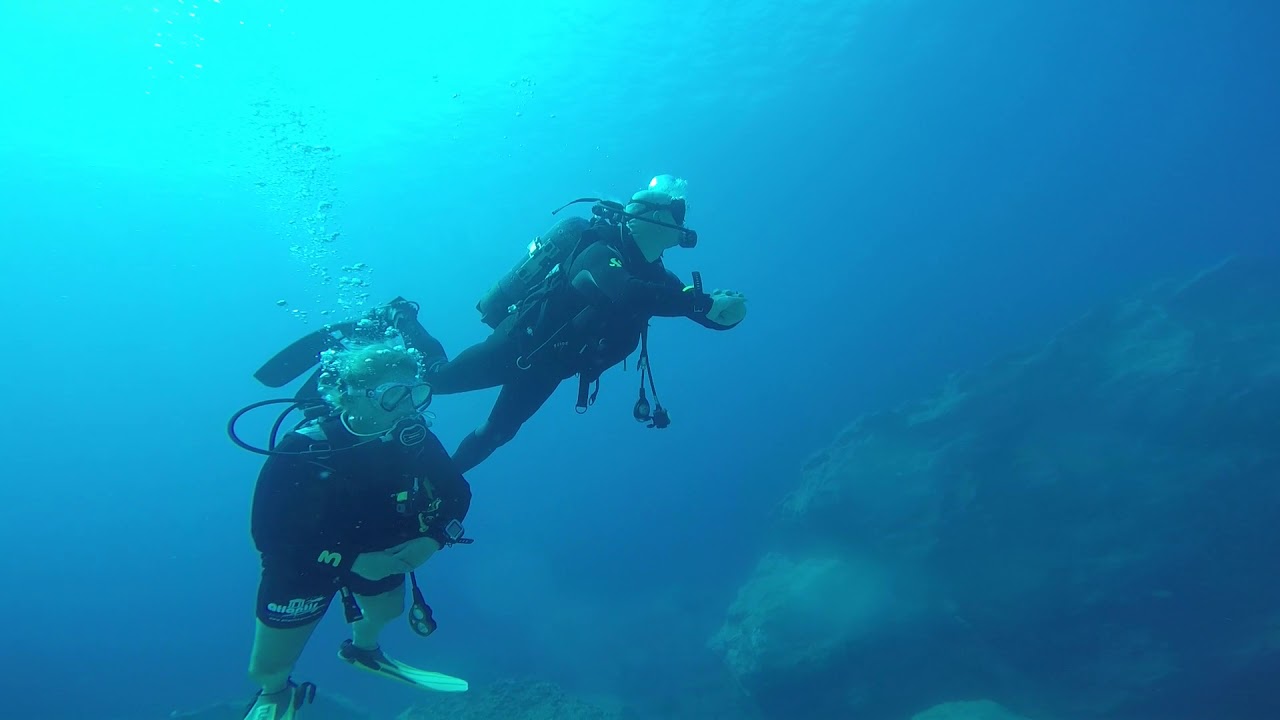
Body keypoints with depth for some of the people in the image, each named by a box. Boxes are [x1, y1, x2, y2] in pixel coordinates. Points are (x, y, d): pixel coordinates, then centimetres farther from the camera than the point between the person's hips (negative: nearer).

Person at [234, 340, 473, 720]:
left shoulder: (416, 439, -23)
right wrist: (352, 561, -37)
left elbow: (457, 493, -10)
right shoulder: (304, 448, -34)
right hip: (305, 562, -3)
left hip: (382, 554, 4)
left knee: (387, 611, 28)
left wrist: (433, 540, -27)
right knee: (267, 669, 8)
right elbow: (269, 536, -33)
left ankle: (363, 650, 64)